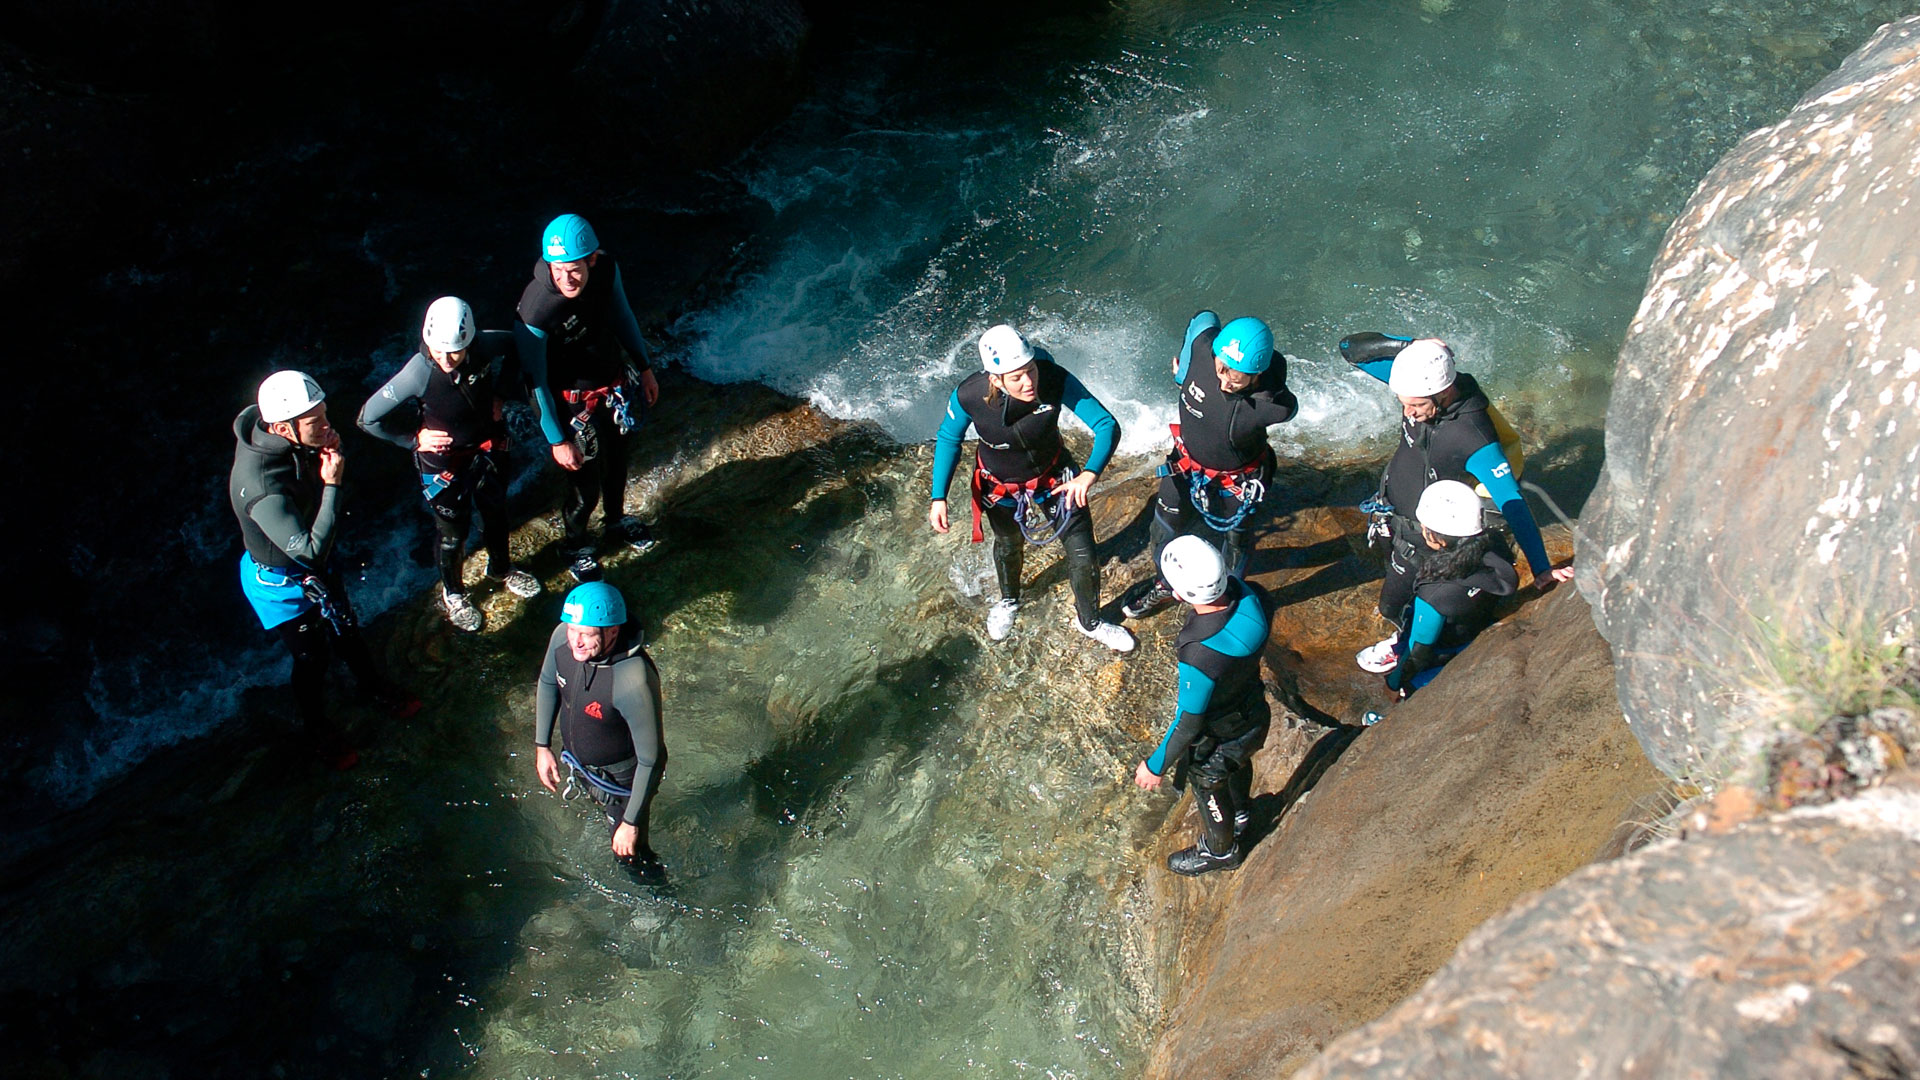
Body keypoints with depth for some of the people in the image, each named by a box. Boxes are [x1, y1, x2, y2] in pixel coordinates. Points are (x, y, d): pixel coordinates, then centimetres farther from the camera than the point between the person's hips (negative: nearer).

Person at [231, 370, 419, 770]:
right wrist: (332, 485, -37)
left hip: (317, 569, 7)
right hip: (282, 583, -7)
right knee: (312, 660, 18)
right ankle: (317, 729, 47)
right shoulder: (260, 488, -44)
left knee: (346, 630, 30)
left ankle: (373, 686, 58)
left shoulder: (276, 434, -20)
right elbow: (311, 549, -37)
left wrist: (327, 450, -21)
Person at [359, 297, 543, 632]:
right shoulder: (418, 374, -35)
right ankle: (452, 593, 44)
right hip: (443, 459, -4)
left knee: (496, 511, 27)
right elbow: (369, 418, -24)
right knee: (453, 531, 15)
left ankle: (501, 568, 57)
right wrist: (413, 438, -17)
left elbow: (514, 344, 0)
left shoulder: (489, 348, -27)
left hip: (488, 445, 4)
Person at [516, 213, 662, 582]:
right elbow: (537, 381, -22)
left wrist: (644, 367, 13)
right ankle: (576, 544, 42)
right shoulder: (536, 312, -36)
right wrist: (557, 440, -14)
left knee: (616, 460, 28)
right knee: (586, 485, 10)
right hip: (574, 402, -5)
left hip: (615, 382, 6)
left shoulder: (606, 269, -21)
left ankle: (617, 520, 58)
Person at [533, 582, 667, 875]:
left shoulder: (634, 682, -42)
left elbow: (650, 758, -31)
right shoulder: (563, 636, -24)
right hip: (579, 763, 6)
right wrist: (541, 746, 4)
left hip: (622, 775, -5)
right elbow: (548, 684, 0)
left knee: (629, 850, 16)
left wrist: (631, 823, -24)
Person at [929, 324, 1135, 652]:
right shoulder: (969, 396, -35)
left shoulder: (1055, 381, -36)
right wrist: (938, 498, -18)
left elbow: (1107, 425, -33)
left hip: (1054, 476, 0)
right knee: (1008, 546, 29)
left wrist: (1090, 474, -50)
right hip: (1001, 487, 0)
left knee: (1083, 556, 3)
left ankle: (1089, 621, 36)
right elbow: (948, 439, -13)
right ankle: (1009, 600, 65)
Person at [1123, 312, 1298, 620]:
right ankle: (1165, 587, 53)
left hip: (1237, 479, -3)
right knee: (1165, 526, 22)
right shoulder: (1203, 345, -34)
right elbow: (1205, 318, -9)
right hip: (1186, 461, 4)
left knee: (1237, 541, 23)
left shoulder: (1276, 406, -41)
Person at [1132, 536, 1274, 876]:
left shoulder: (1199, 658, -46)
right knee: (1239, 763, 37)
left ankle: (1219, 850, 58)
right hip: (1253, 710, 6)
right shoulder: (1248, 594, -29)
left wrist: (1155, 766, -13)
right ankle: (1240, 813, 69)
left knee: (1210, 791, 27)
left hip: (1217, 738, -6)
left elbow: (1188, 724, -30)